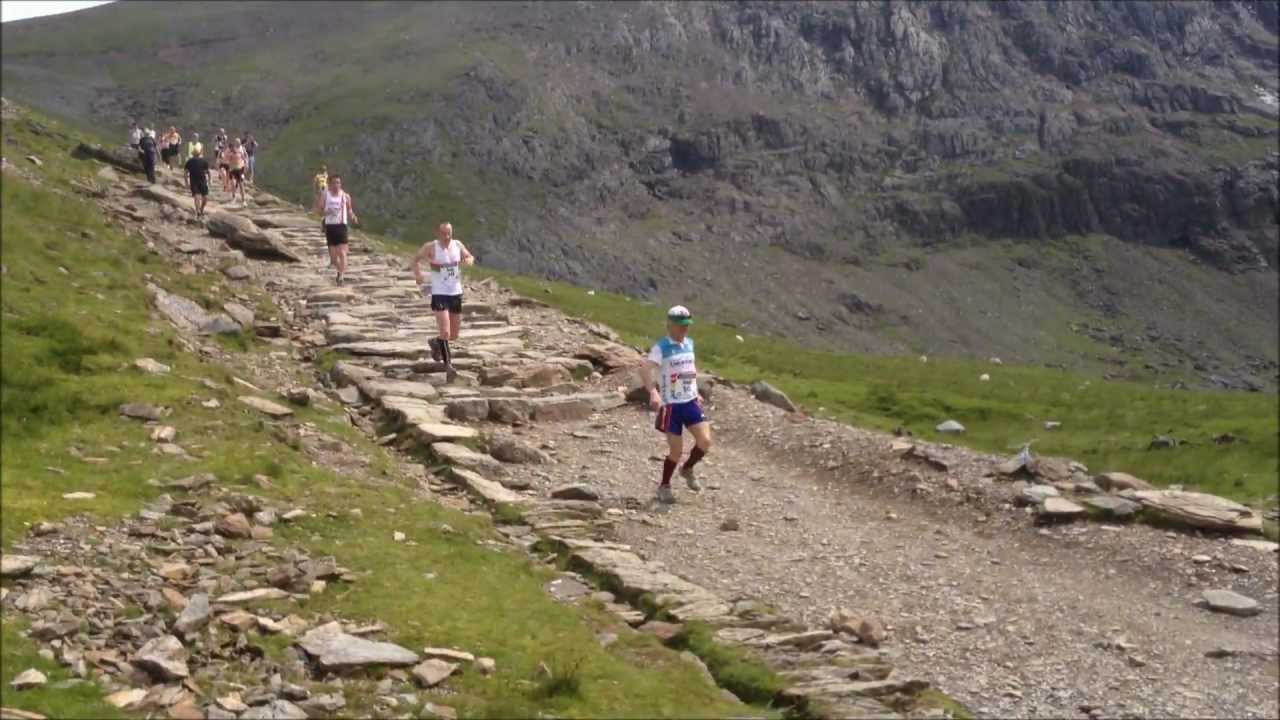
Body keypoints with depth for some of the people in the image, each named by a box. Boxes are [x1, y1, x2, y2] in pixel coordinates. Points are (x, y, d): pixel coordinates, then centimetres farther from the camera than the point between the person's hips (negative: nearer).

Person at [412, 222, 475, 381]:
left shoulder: (458, 245, 0)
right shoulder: (431, 247, -8)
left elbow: (471, 258, 15)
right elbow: (417, 259, 8)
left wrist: (468, 261, -9)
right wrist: (418, 276, -7)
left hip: (456, 293, 4)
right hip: (439, 294, -4)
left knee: (454, 335, 14)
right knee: (445, 333, -16)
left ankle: (436, 343, 45)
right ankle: (448, 366, -6)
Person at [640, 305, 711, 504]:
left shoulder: (689, 343, 9)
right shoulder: (661, 347, -11)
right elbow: (645, 370, -24)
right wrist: (653, 393, -38)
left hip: (691, 402, 5)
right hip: (671, 405, -5)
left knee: (705, 440, -10)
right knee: (676, 450, -2)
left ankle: (687, 469, 19)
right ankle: (664, 487, 20)